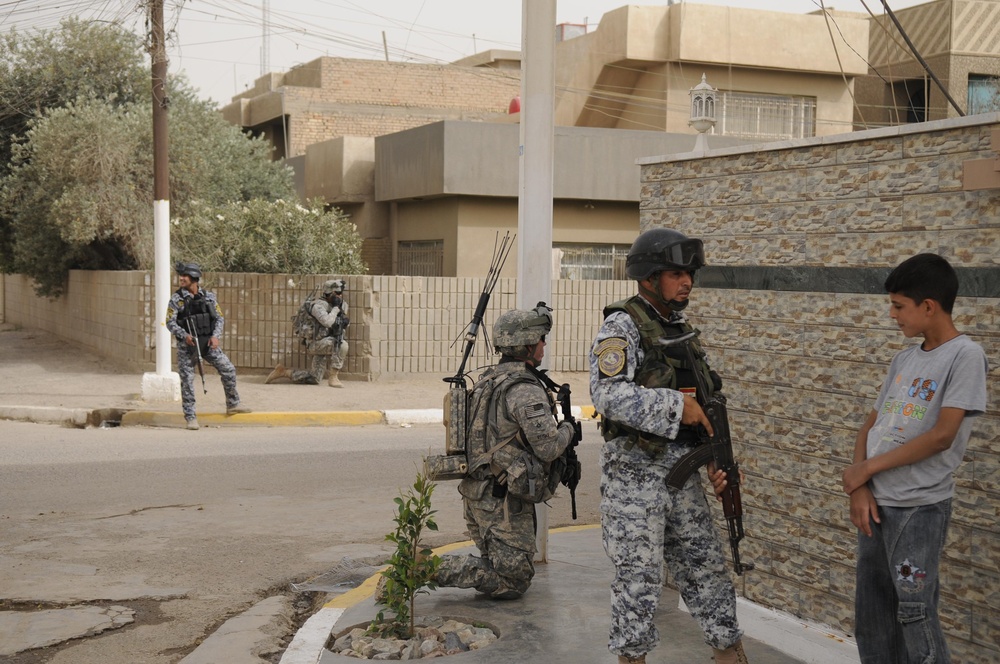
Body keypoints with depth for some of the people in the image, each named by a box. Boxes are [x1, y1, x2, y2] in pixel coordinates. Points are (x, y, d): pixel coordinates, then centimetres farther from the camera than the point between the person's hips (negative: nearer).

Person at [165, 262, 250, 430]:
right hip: (187, 345, -2)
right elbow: (170, 322, -7)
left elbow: (219, 318, 5)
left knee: (228, 369, -1)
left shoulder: (208, 296, 4)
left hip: (208, 342, 2)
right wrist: (184, 335, -23)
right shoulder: (176, 299, -3)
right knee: (187, 380, -2)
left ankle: (232, 405, 16)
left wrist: (215, 336, -12)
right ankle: (191, 418, 5)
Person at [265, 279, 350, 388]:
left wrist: (345, 321, -1)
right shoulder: (319, 305, -15)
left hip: (327, 346, 8)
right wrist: (336, 308, -19)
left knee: (313, 380, 7)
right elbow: (327, 322, -31)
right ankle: (334, 378, -25)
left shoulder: (342, 305, 9)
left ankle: (283, 372, 21)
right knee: (341, 345, -33)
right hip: (316, 344, -8)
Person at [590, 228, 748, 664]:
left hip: (683, 471, 7)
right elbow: (607, 395, -25)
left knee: (705, 565, 14)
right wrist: (677, 405, -20)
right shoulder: (622, 326, -10)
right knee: (638, 577, 0)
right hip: (635, 471, -7)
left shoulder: (684, 331, 14)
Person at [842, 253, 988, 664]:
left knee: (914, 617, -4)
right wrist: (859, 488, -3)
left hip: (920, 507, -7)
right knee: (870, 618, 12)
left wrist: (867, 468, -9)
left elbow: (942, 436, -17)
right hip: (877, 503, 7)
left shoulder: (965, 356, -10)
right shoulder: (903, 360, 12)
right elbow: (870, 428, 13)